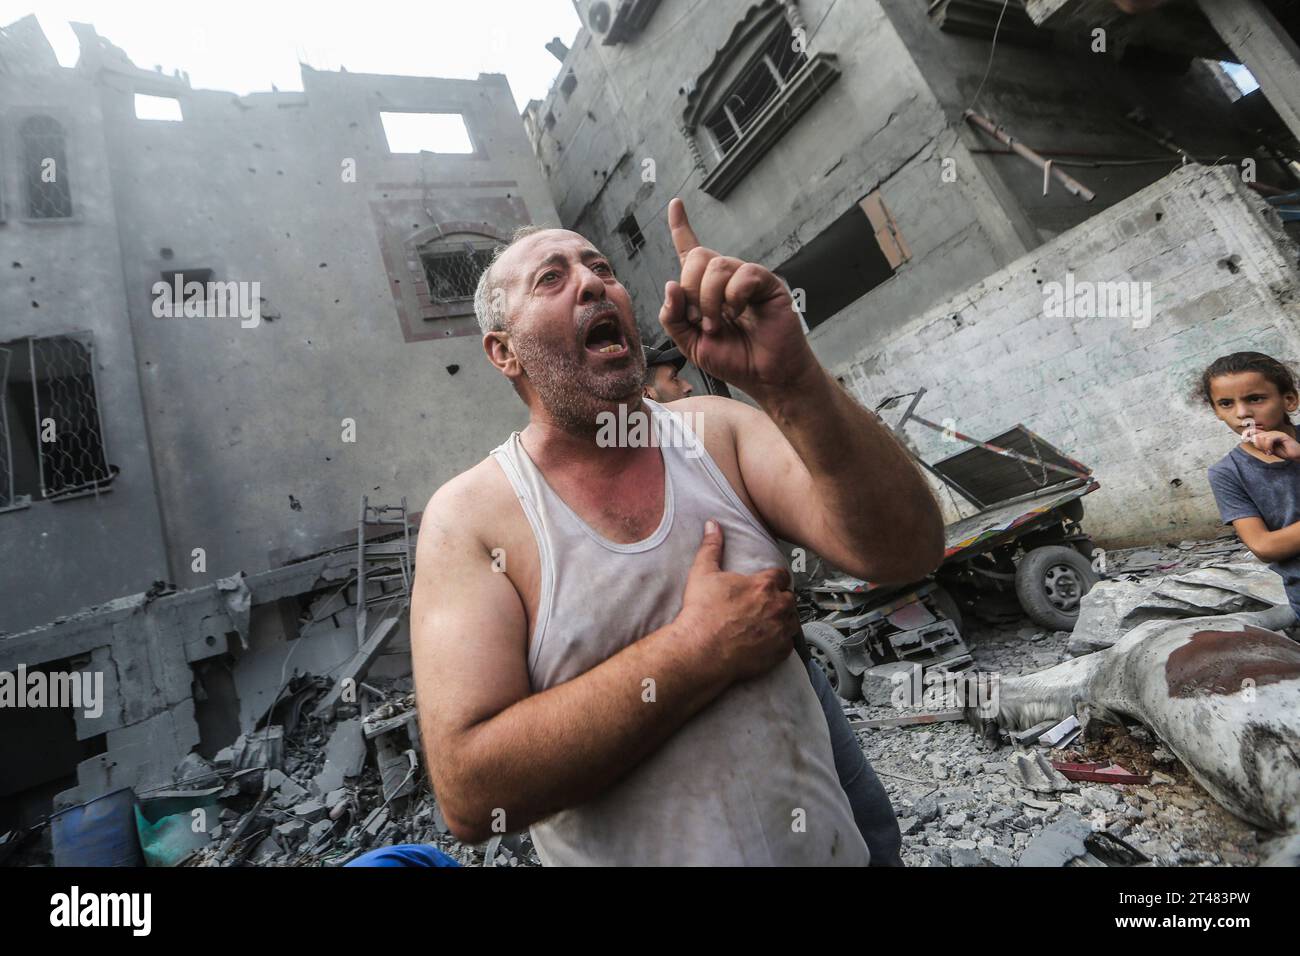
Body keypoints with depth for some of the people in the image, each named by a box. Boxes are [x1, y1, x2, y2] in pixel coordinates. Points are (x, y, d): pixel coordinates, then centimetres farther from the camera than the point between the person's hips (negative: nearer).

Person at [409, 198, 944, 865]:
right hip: (625, 852, -2)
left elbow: (904, 551, -16)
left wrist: (790, 380, -31)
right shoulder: (469, 515, -15)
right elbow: (469, 790, -22)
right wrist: (703, 647, -23)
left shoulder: (713, 431, -7)